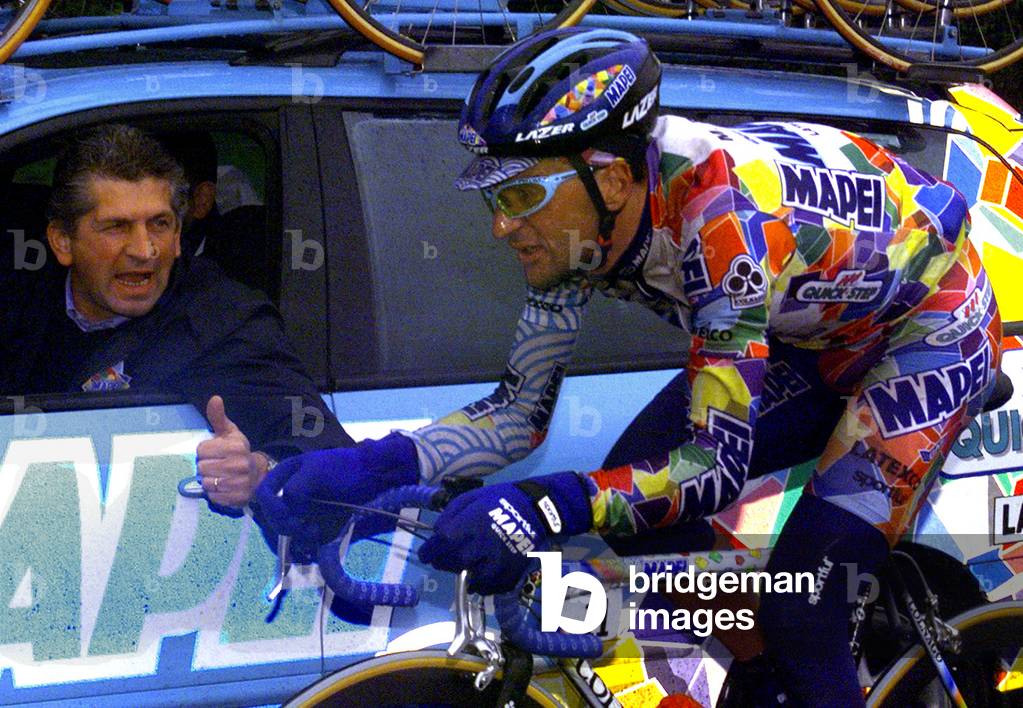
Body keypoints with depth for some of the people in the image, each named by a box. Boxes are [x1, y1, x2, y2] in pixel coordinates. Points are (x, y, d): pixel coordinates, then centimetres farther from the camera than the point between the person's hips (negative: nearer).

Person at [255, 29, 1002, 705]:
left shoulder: (716, 210, -39)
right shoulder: (583, 218, -16)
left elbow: (720, 462, -39)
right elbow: (523, 410, -9)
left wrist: (547, 505, -53)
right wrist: (366, 467, -24)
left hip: (925, 330, -8)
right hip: (812, 333, 8)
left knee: (797, 614, -20)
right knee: (625, 507, -4)